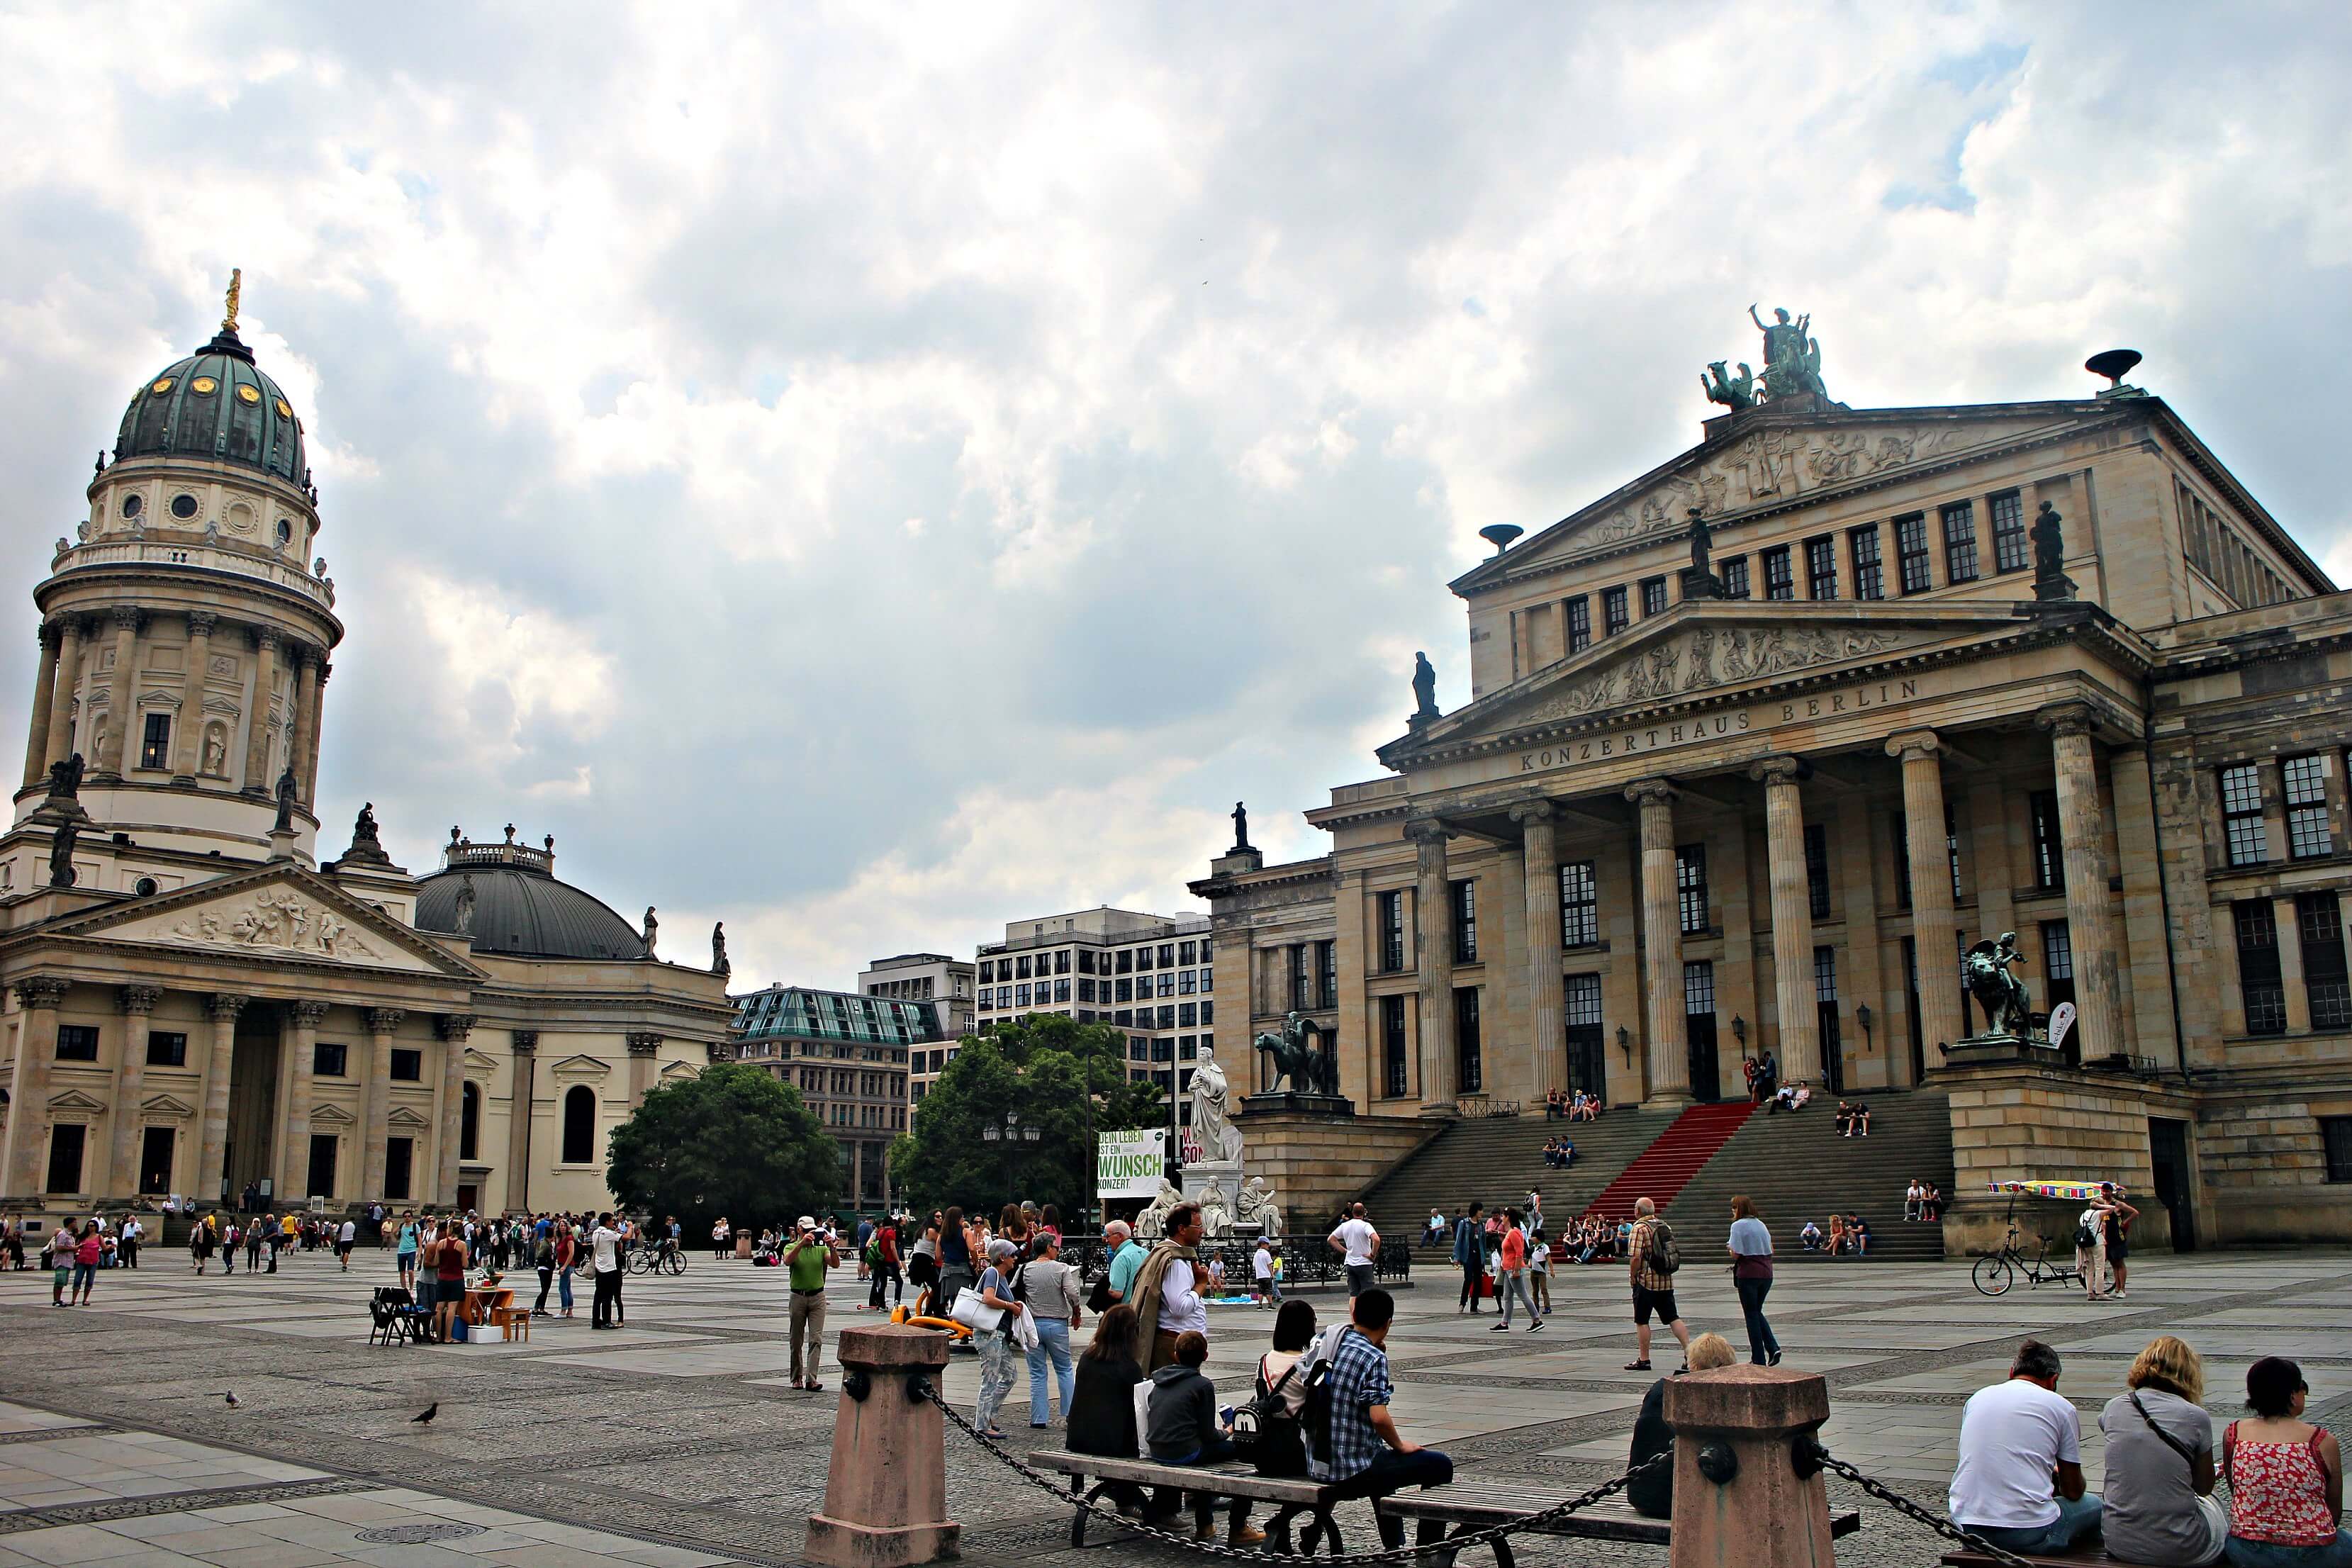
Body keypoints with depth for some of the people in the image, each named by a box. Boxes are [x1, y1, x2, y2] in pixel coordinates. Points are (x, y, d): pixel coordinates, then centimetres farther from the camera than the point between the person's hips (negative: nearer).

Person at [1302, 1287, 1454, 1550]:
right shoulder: (1374, 1357, -17)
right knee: (1440, 1465, 6)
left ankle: (1396, 1550, 40)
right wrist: (1401, 1446, -6)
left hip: (1317, 1466, 8)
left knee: (1385, 1459, 36)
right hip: (1354, 1471, -8)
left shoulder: (1323, 1344, 4)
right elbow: (1379, 1417, -24)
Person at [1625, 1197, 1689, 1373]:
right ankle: (1689, 1352, -1)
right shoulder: (1665, 1226, 10)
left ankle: (1644, 1360, 8)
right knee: (1673, 1318, 9)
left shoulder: (1639, 1228, -12)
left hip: (1646, 1281, -6)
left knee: (1641, 1321, 4)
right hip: (1667, 1281, 6)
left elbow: (1635, 1258, -19)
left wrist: (1633, 1277, -6)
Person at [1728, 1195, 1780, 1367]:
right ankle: (1773, 1347, 2)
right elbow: (1770, 1251, 14)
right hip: (1766, 1273, 6)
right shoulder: (1761, 1224, 11)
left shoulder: (1738, 1226, -9)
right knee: (1757, 1312, 20)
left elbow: (1736, 1255, -14)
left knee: (1751, 1315, 4)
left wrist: (1730, 1247, 5)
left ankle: (1759, 1359, 6)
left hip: (1748, 1275, -6)